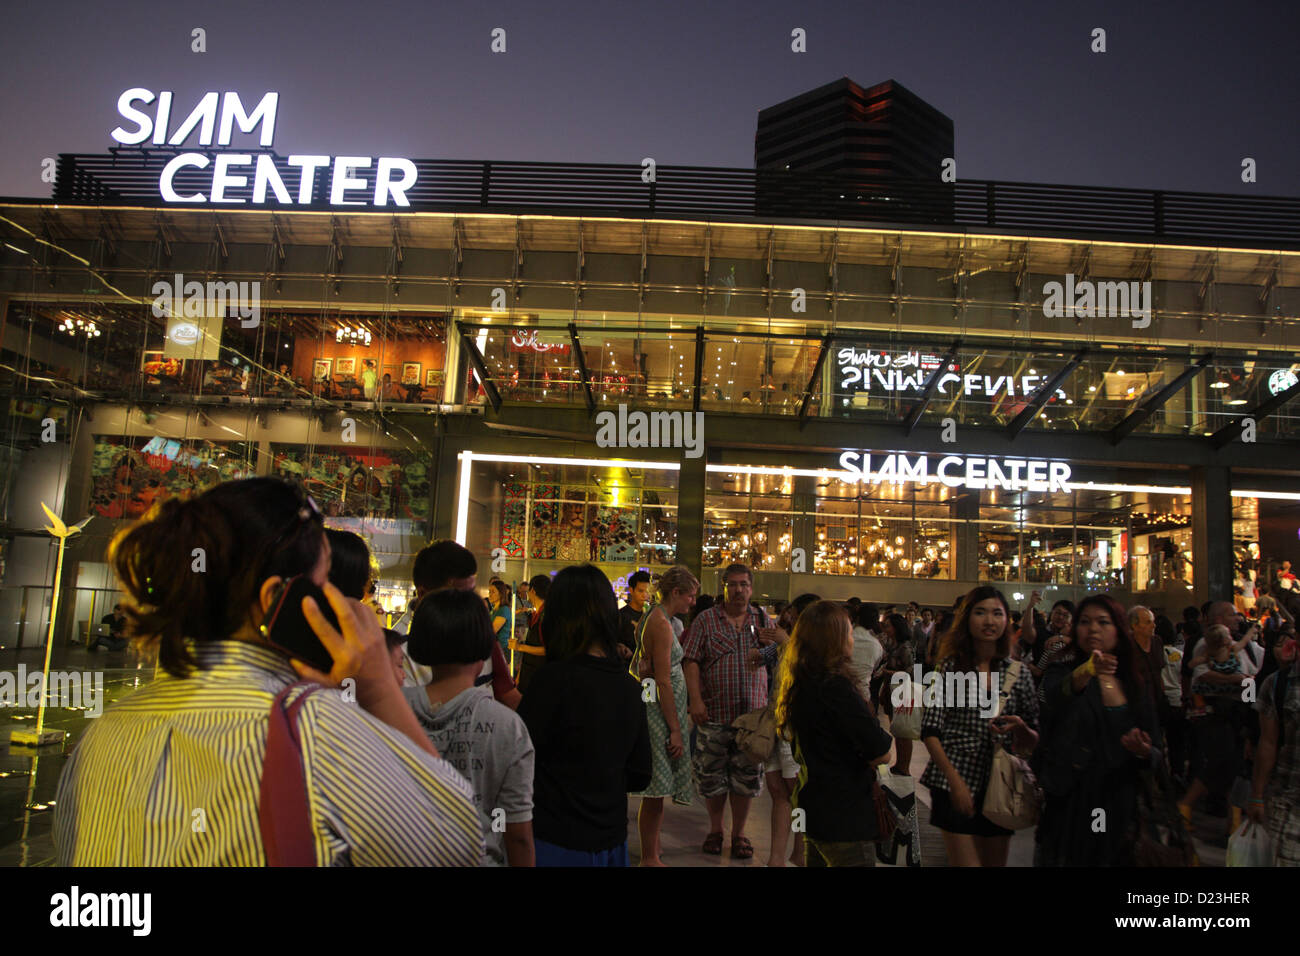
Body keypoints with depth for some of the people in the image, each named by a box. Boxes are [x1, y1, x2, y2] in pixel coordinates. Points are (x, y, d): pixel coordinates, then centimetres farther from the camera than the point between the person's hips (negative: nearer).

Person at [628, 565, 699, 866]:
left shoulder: (651, 617, 13)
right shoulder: (661, 624, -18)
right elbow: (663, 681, -19)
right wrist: (675, 729, -18)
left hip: (656, 707, 10)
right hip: (661, 710, -10)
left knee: (655, 792, 17)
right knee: (655, 793, -2)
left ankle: (652, 854, 26)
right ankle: (649, 858, 7)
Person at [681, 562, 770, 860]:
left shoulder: (762, 620, 9)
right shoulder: (705, 620, 1)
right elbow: (691, 660, -5)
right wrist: (696, 700, -15)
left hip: (752, 713, 2)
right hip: (714, 713, -2)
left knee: (747, 777, 8)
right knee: (711, 776, 8)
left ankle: (738, 832, 24)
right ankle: (715, 829, 28)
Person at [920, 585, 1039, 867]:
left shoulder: (1019, 672, 4)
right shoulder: (950, 666, -4)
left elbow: (1034, 741, 9)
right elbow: (930, 730, -6)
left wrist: (1019, 728, -13)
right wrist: (955, 780, -14)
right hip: (955, 786, -3)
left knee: (996, 860, 13)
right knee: (966, 860, -6)